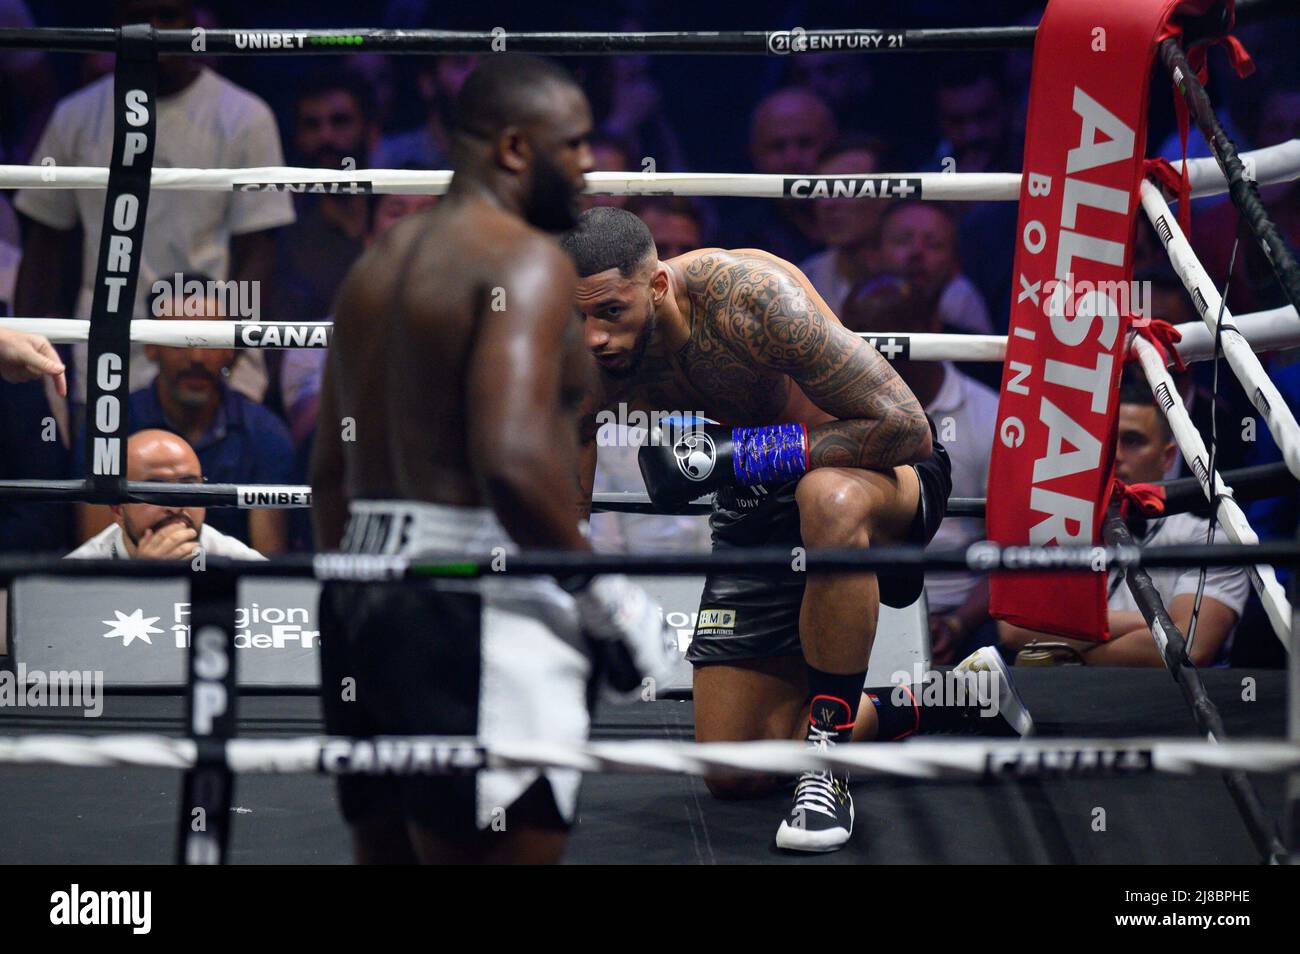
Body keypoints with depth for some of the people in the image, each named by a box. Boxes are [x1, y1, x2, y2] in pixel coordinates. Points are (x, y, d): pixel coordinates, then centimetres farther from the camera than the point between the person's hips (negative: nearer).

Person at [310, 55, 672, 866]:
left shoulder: (379, 261, 17)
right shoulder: (526, 260, -11)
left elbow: (330, 465, 20)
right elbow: (513, 459, -24)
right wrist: (609, 598, -15)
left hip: (362, 607, 9)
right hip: (474, 615, -9)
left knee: (389, 850, 14)